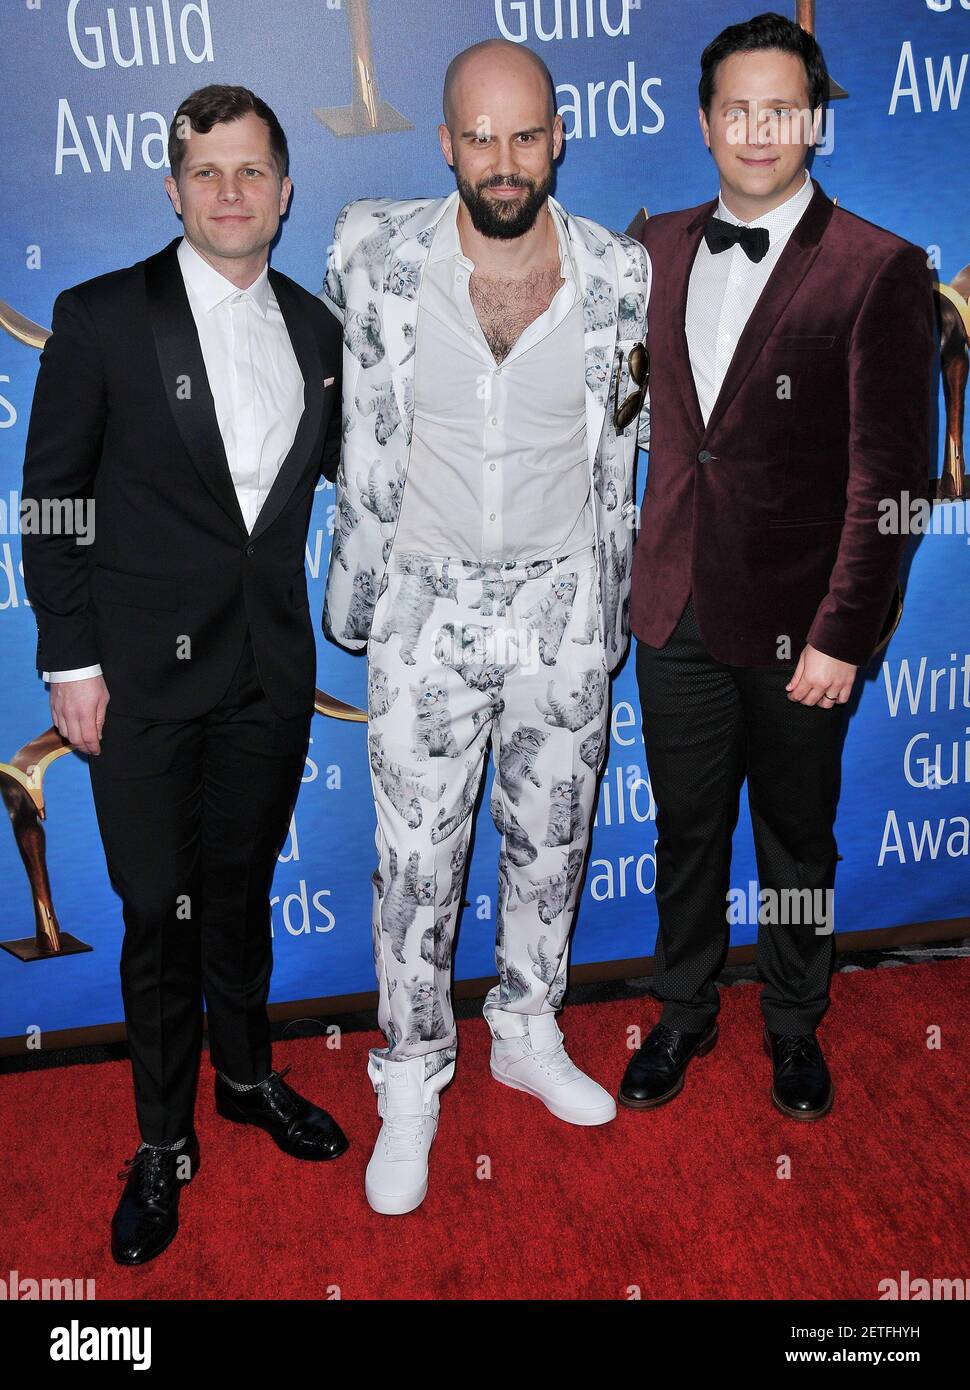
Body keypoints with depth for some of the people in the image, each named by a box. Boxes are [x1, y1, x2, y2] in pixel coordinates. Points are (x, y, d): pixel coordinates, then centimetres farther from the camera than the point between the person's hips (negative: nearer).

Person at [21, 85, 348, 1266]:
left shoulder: (313, 328, 8)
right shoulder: (102, 317, -4)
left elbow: (341, 462, 19)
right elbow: (51, 494, -4)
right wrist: (69, 659, -8)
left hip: (272, 670, 4)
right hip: (147, 675, -3)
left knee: (241, 891, 18)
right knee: (159, 913, 6)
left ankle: (246, 1076, 40)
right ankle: (164, 1141, 26)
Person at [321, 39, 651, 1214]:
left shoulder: (620, 276, -5)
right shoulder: (376, 255, -7)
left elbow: (615, 452, 7)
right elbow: (359, 430, 6)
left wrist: (610, 613, 10)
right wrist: (352, 603, 8)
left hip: (563, 606, 2)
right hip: (428, 602, -1)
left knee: (549, 840, 15)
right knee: (417, 860, 5)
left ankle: (528, 1033, 39)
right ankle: (411, 1083, 26)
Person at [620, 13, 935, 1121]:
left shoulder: (877, 269, -7)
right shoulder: (657, 249, 8)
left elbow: (889, 472, -10)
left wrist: (843, 632, -14)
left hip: (796, 624, -3)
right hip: (675, 610, 4)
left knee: (797, 842, 13)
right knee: (686, 831, 16)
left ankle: (793, 1027, 36)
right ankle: (684, 1015, 37)